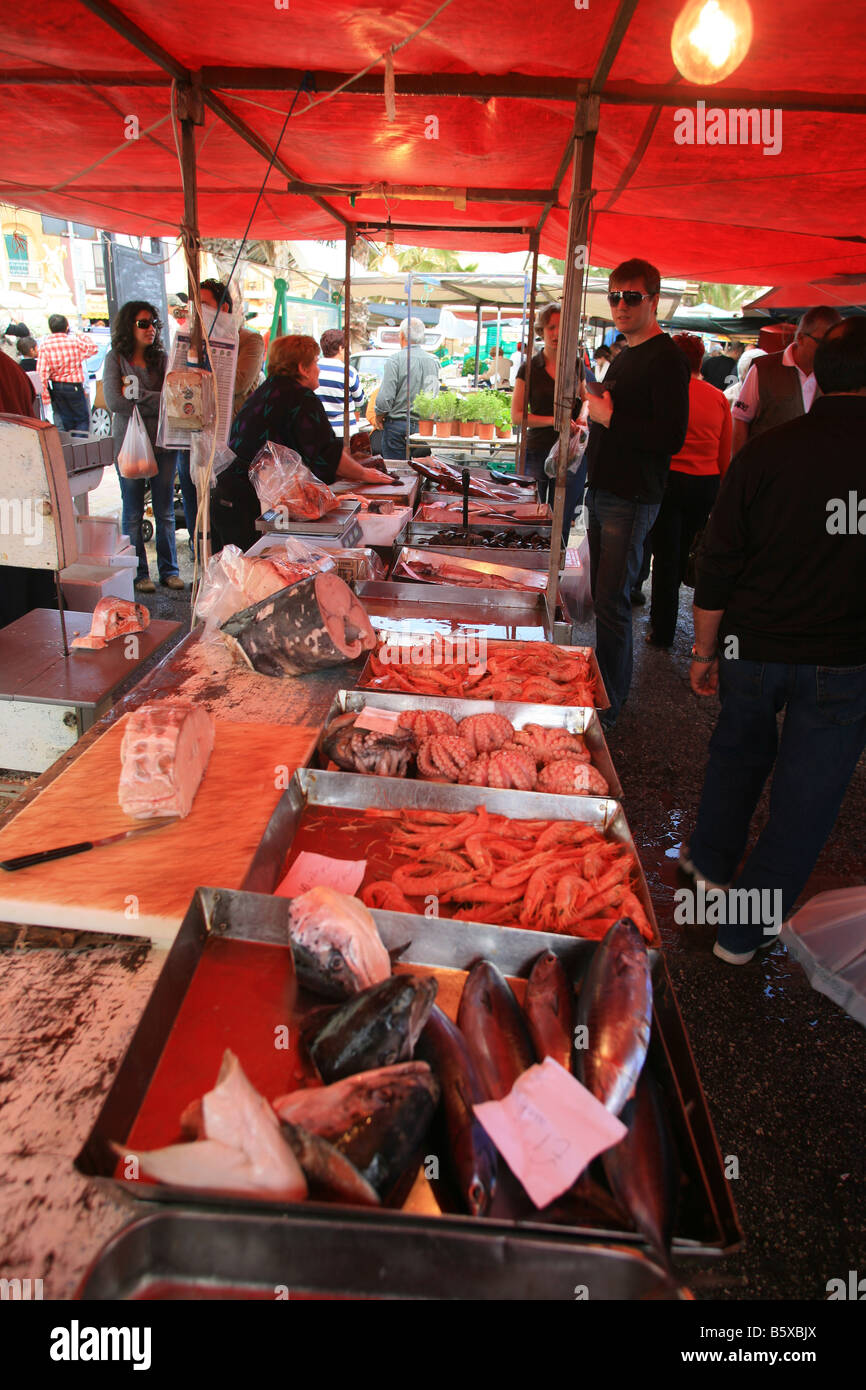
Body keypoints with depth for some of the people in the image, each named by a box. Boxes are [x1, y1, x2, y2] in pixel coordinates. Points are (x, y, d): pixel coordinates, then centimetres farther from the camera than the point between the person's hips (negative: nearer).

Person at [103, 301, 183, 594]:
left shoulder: (160, 358, 9)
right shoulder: (115, 358, 0)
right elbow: (114, 402, -12)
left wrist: (137, 394, -12)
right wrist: (156, 400, -10)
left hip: (163, 443, 2)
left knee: (166, 512, 6)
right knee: (133, 513, 4)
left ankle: (169, 570, 16)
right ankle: (139, 573, 14)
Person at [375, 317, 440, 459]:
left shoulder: (396, 359, -10)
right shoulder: (433, 361, 5)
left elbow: (385, 397, -13)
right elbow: (437, 396, 11)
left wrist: (379, 415, 3)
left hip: (398, 425, -5)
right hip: (425, 425, 5)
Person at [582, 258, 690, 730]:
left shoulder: (665, 359, -13)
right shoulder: (625, 356, 17)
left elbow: (672, 437, -23)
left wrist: (609, 418, -19)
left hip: (631, 500, -9)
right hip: (604, 492, 9)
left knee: (611, 602, -7)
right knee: (603, 596, 15)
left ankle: (610, 704, 3)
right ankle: (603, 685, 29)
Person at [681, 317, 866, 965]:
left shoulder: (766, 452, -10)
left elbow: (717, 566, -6)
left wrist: (705, 651, 5)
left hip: (755, 646, 2)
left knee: (740, 749, 26)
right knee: (807, 793, 11)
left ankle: (710, 859, 45)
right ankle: (747, 930, 23)